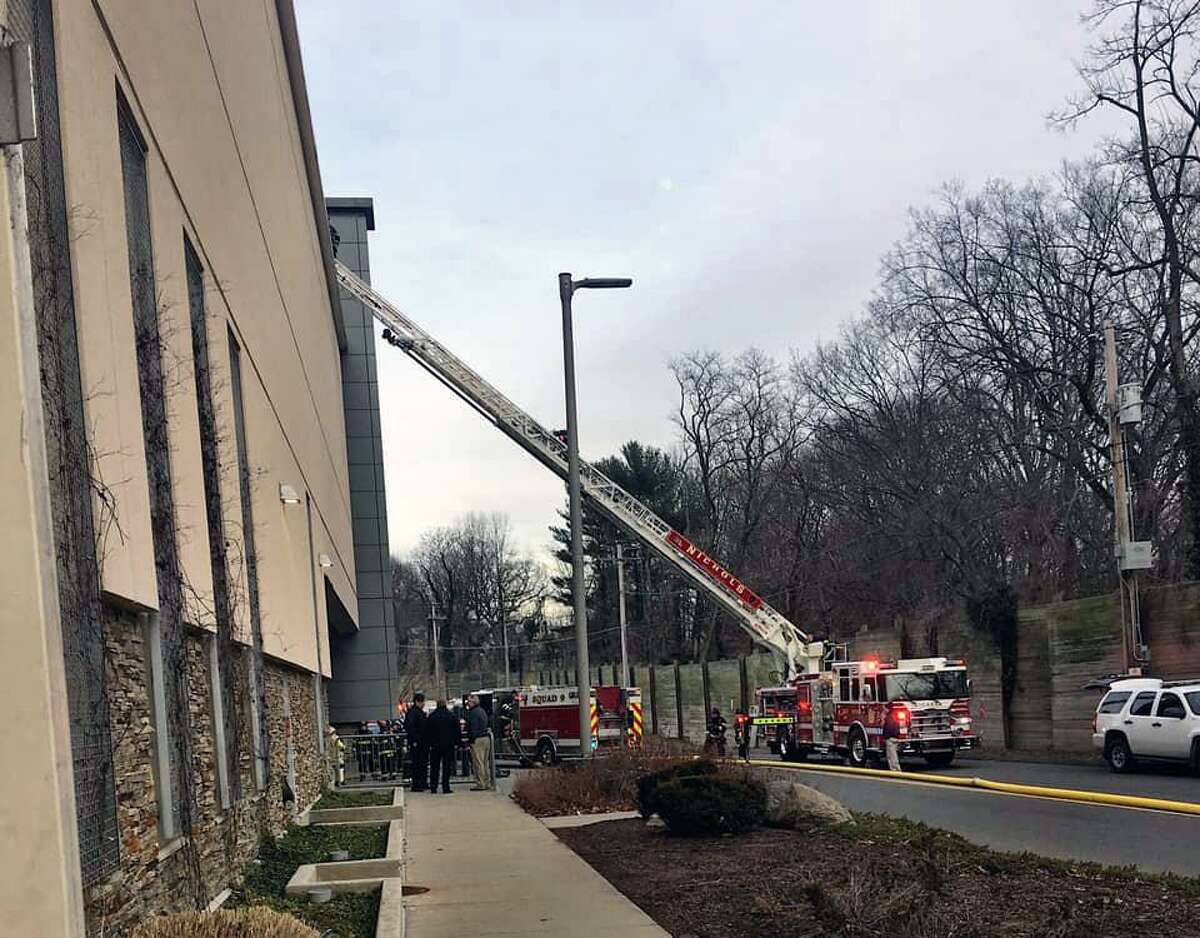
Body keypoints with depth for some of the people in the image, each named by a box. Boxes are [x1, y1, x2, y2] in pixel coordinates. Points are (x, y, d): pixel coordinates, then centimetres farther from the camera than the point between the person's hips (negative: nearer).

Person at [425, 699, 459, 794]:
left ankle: (433, 788, 7)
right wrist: (456, 743, 8)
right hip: (448, 745, 0)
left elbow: (427, 732, 2)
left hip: (435, 745, 1)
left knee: (434, 767, 7)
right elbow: (456, 730, 3)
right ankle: (445, 788, -2)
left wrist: (428, 744, 7)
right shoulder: (451, 716, 1)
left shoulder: (431, 716, 0)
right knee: (447, 767, 1)